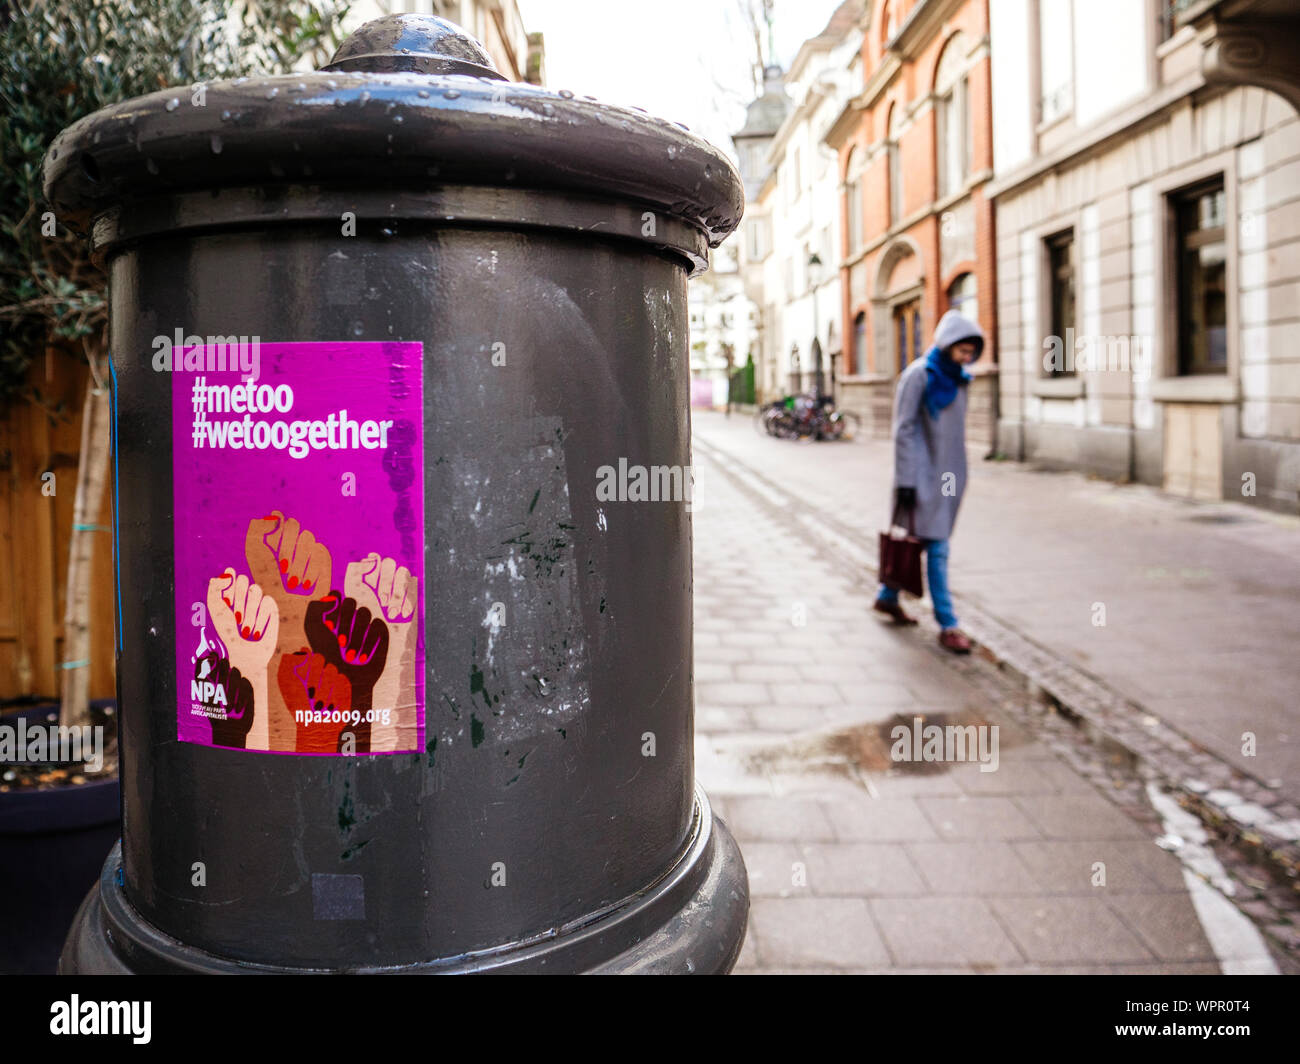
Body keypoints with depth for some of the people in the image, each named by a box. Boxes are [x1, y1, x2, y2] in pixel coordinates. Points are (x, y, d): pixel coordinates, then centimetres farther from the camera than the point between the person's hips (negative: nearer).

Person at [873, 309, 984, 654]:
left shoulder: (956, 378, 10)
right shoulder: (919, 375, -12)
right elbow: (904, 429, -14)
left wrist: (959, 473, 17)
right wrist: (905, 480, -16)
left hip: (949, 471, 8)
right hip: (925, 472, -8)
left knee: (918, 537, 15)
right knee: (937, 547, -7)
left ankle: (888, 597, 31)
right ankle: (947, 625, -4)